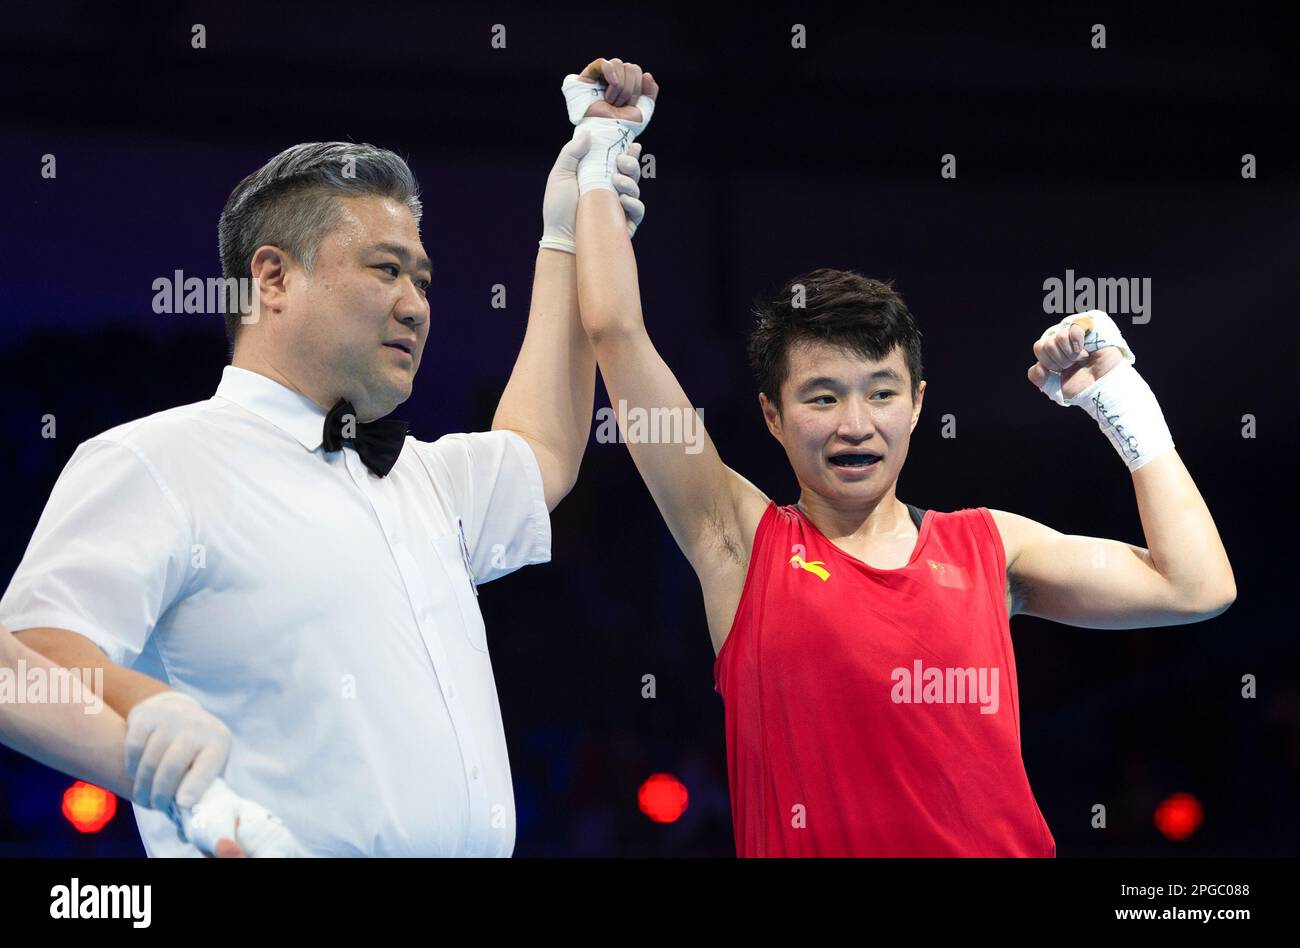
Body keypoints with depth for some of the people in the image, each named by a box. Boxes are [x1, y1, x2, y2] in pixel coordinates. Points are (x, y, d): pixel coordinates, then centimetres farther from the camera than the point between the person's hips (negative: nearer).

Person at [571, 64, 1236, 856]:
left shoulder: (990, 547, 10)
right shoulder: (741, 541, 4)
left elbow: (1196, 587, 6)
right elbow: (616, 331, 2)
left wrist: (1119, 398, 12)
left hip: (998, 842, 2)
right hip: (806, 847, -2)